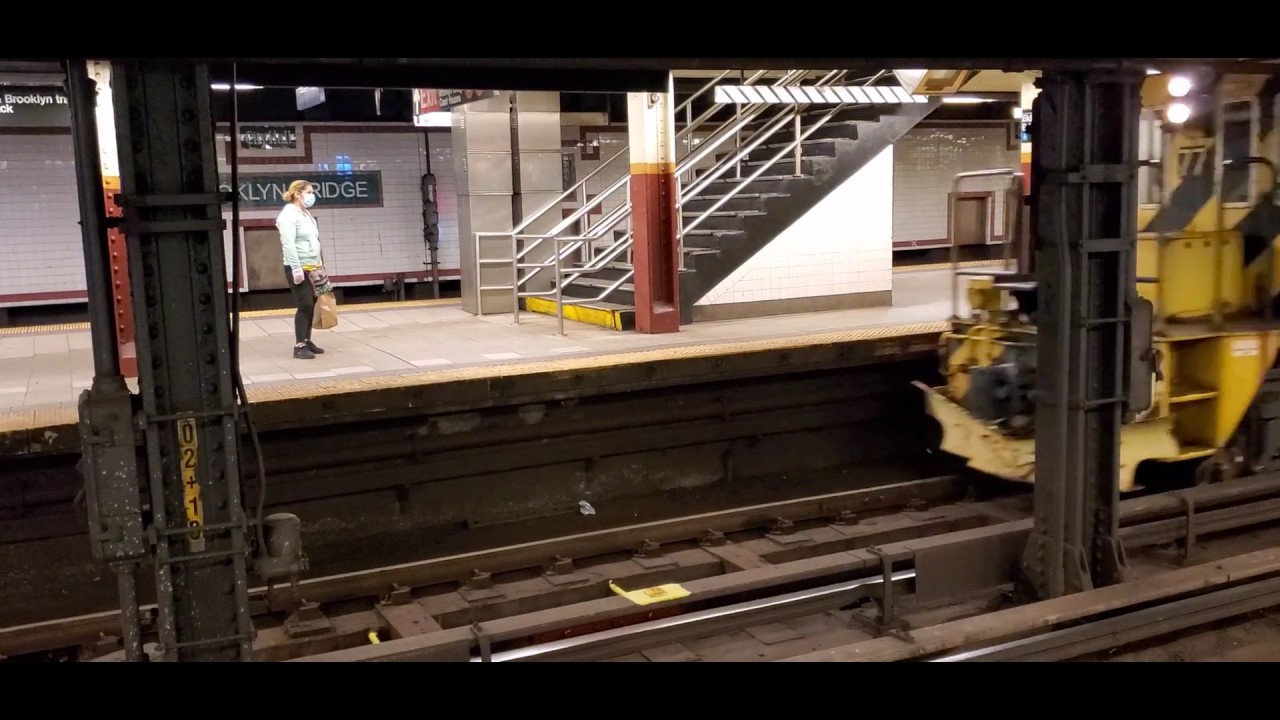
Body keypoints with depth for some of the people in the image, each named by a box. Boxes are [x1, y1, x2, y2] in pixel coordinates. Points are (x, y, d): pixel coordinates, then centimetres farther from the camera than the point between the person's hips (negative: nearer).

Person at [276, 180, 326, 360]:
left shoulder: (307, 214, 17)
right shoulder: (289, 214, -11)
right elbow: (288, 244, -19)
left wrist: (319, 265, 17)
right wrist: (296, 269, -24)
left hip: (311, 268, 8)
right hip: (298, 268, -8)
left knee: (311, 305, 9)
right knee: (305, 306, -9)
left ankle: (306, 341, 18)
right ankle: (299, 346, -4)